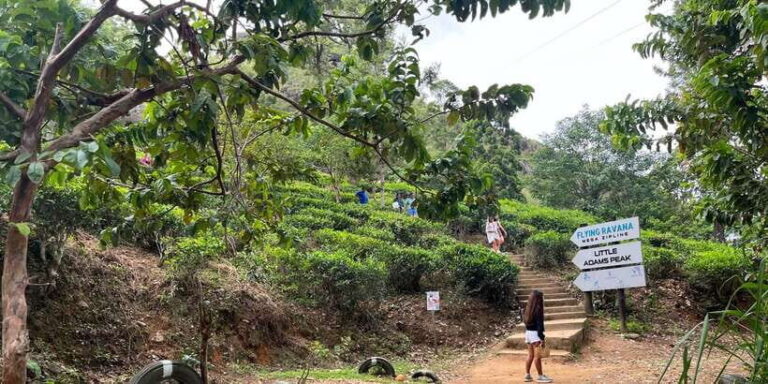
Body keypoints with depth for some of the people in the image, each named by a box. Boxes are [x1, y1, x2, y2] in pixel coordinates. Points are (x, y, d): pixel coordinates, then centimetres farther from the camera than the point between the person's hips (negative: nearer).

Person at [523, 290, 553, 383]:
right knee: (537, 355, -3)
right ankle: (540, 376, 2)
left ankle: (527, 375, 16)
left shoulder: (528, 308, 9)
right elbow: (539, 324, -18)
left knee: (530, 355, 13)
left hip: (528, 332, 8)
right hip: (535, 333, -8)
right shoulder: (537, 309, -15)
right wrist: (542, 338, -18)